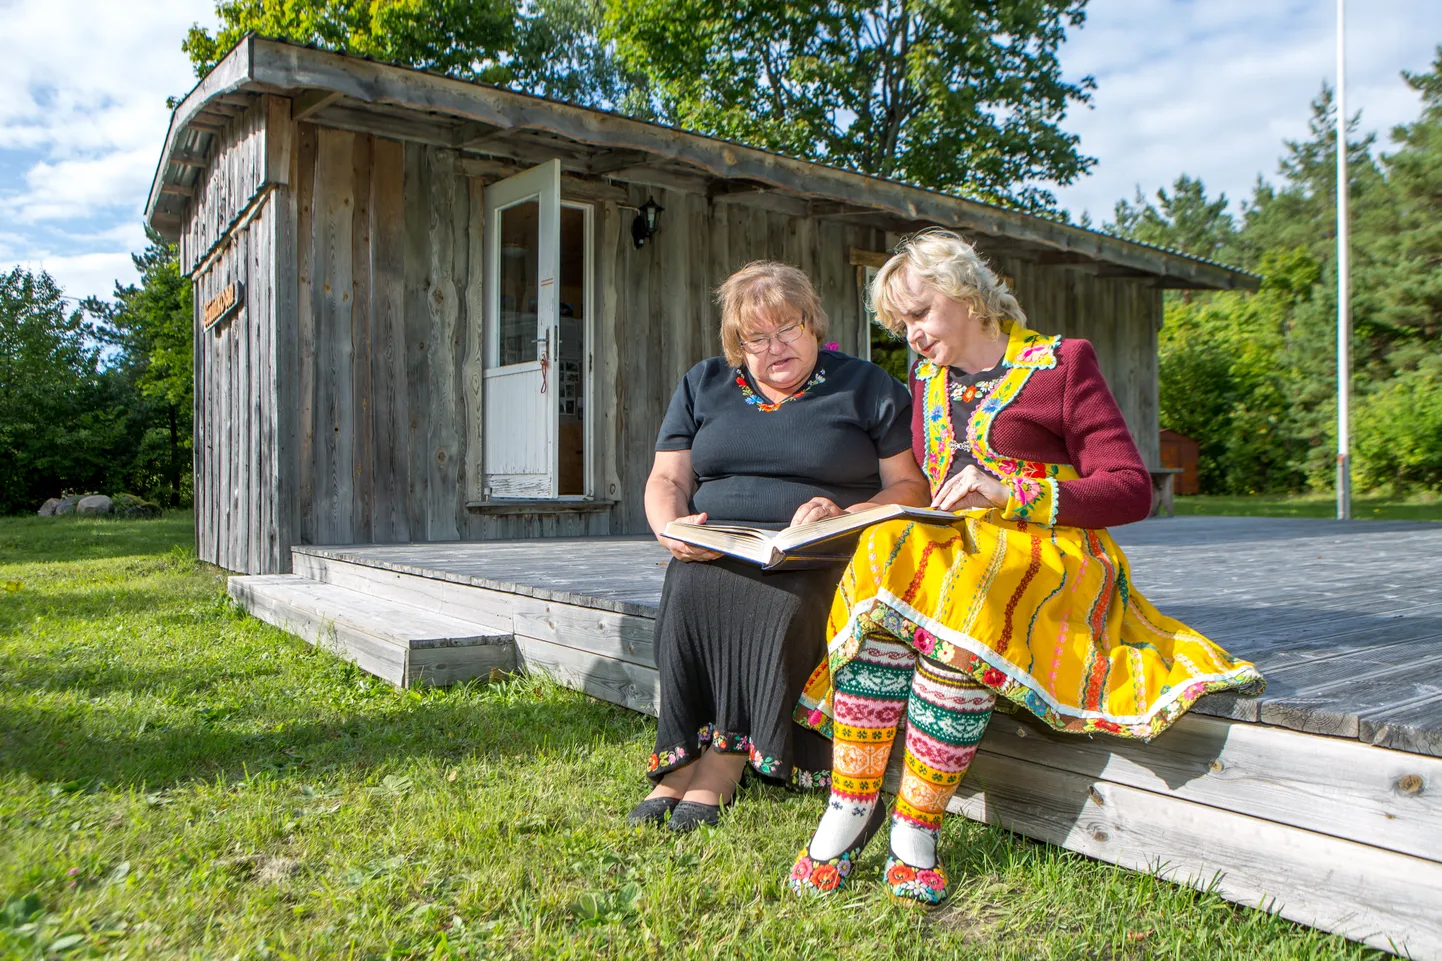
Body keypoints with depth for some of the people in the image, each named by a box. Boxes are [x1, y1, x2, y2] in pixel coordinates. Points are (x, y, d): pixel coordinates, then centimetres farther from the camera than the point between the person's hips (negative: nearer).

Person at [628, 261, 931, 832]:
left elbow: (910, 486, 3)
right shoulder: (703, 385, 18)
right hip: (714, 552, 3)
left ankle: (722, 763, -24)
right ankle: (682, 764, -24)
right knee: (690, 590, -31)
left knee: (785, 602, -35)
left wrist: (846, 516, -17)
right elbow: (666, 480, 12)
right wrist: (671, 528, -11)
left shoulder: (869, 389, 9)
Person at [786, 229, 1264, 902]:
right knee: (881, 570, -30)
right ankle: (848, 810, -28)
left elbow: (1132, 490, -6)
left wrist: (1007, 494, -18)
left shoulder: (1059, 364, 1)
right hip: (950, 544, 4)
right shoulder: (928, 381, 19)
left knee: (963, 611, -37)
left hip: (1044, 551, -4)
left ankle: (916, 830, -25)